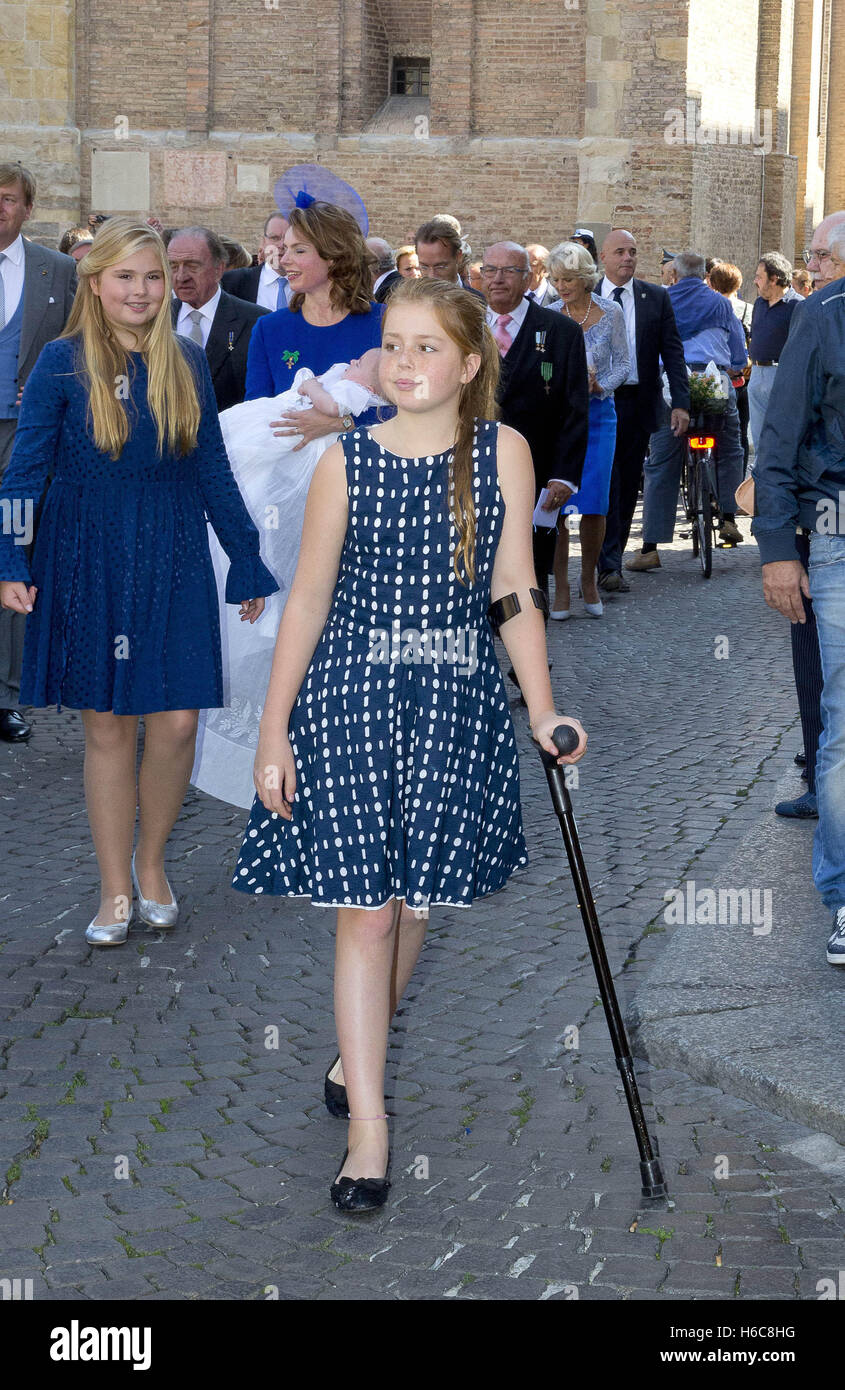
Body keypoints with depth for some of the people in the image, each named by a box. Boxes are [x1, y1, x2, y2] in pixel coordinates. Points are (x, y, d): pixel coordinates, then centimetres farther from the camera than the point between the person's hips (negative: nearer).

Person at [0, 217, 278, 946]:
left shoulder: (188, 362, 3)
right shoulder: (63, 363, -5)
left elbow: (212, 469, 9)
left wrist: (247, 560, 11)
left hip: (175, 564, 2)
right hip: (89, 564, -2)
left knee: (177, 721, -2)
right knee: (108, 726, 5)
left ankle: (152, 863, 22)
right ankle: (115, 890, 18)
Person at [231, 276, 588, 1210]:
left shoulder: (503, 452, -2)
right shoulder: (347, 460, -4)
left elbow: (514, 595, 1)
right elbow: (309, 597, -1)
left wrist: (543, 712, -5)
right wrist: (273, 731, -1)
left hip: (455, 705, 2)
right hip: (350, 695, -1)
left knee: (413, 903, 10)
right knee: (364, 910, -5)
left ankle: (358, 1056, 36)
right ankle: (368, 1126, 1)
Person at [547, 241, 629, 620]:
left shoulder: (610, 313, 2)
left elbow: (622, 363, 7)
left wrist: (598, 386, -10)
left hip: (598, 414, 0)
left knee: (594, 504, -3)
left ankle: (589, 581, 15)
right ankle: (561, 585, 5)